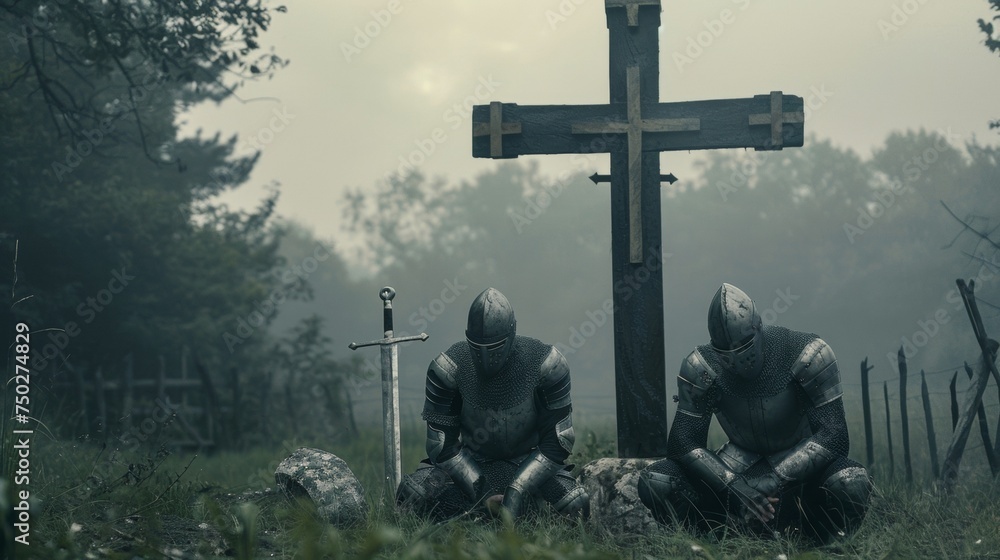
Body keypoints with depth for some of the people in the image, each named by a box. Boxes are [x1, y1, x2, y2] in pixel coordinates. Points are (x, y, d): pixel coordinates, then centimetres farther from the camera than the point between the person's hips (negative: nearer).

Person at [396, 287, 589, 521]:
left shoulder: (546, 365, -22)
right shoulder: (448, 368, -21)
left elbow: (557, 440, -17)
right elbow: (442, 443, -15)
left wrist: (518, 490, -28)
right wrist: (479, 491, -25)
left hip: (529, 461, -1)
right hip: (472, 463, 1)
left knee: (577, 506, -27)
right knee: (411, 494, -24)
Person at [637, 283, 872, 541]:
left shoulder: (806, 354, -22)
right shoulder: (701, 367, -16)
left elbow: (834, 434, -24)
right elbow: (683, 442, -16)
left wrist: (776, 479, -34)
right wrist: (734, 485, -32)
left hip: (801, 460, -2)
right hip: (741, 460, 2)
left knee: (852, 484, -37)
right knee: (655, 483, -22)